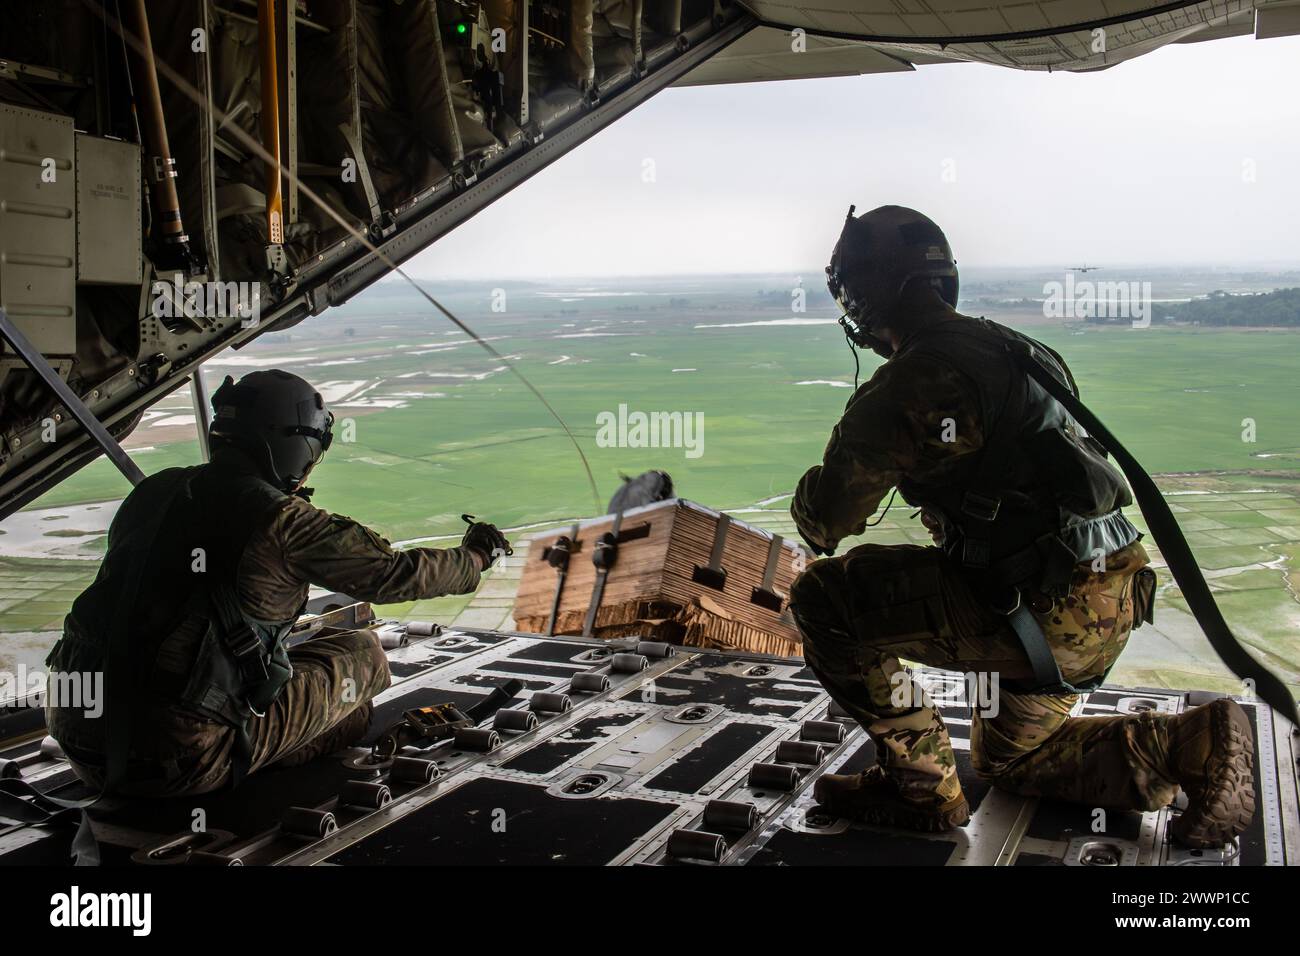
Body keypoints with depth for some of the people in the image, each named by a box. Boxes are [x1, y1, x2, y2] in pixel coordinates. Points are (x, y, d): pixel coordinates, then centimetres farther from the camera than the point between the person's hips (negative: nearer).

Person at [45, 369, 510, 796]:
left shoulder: (153, 492, 8)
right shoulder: (282, 520, -10)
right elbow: (393, 573, 1)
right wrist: (474, 558, 20)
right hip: (180, 764, -6)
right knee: (363, 654, 8)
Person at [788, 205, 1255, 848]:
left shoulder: (917, 379, -16)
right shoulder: (1002, 348, 13)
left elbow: (825, 518, -14)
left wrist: (816, 513, 8)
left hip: (1047, 612, -10)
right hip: (1109, 604, 10)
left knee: (823, 598, -6)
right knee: (1007, 757, 29)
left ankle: (920, 785, 1)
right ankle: (1194, 744, 13)